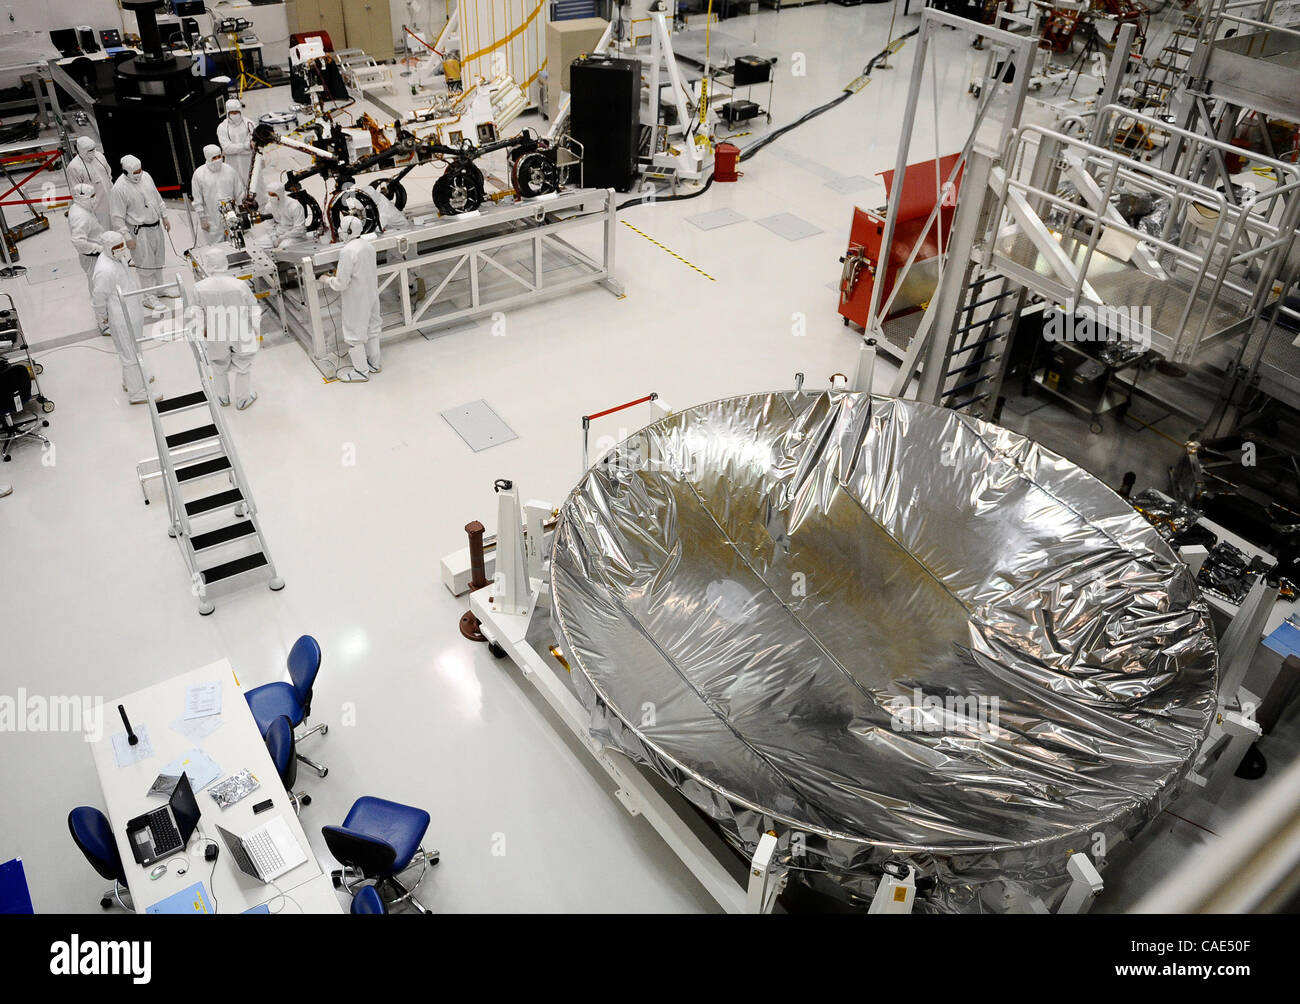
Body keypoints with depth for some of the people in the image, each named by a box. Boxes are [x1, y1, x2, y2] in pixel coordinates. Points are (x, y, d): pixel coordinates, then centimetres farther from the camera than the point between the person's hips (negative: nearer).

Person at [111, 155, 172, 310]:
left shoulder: (145, 176, 0)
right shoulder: (119, 188, -19)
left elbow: (157, 198, 16)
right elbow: (118, 217, -16)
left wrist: (164, 217, 19)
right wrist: (127, 237, -16)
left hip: (156, 226, 7)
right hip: (139, 231, -7)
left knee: (158, 260, 20)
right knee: (146, 264, 0)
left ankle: (159, 288, 38)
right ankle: (149, 297, 11)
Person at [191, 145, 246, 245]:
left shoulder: (229, 170, 1)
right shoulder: (199, 174, -5)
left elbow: (239, 193, 8)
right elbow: (198, 200, -2)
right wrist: (202, 219, -5)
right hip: (211, 220, -2)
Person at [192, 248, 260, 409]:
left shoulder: (200, 288, -21)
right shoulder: (239, 285, -23)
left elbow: (198, 315, -8)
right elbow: (255, 310, -11)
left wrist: (203, 330, 13)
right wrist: (255, 329, 8)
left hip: (216, 337, 1)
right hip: (241, 335, -1)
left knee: (219, 368, 25)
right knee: (243, 367, 20)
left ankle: (222, 398, 44)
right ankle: (243, 399, 36)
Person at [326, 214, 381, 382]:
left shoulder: (347, 251, -26)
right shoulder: (368, 245, -2)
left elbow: (341, 284, -23)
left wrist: (327, 279, -4)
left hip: (356, 301, -8)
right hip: (372, 295, 8)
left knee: (354, 335, 7)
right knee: (372, 329, 21)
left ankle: (361, 371, 18)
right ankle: (374, 363, 37)